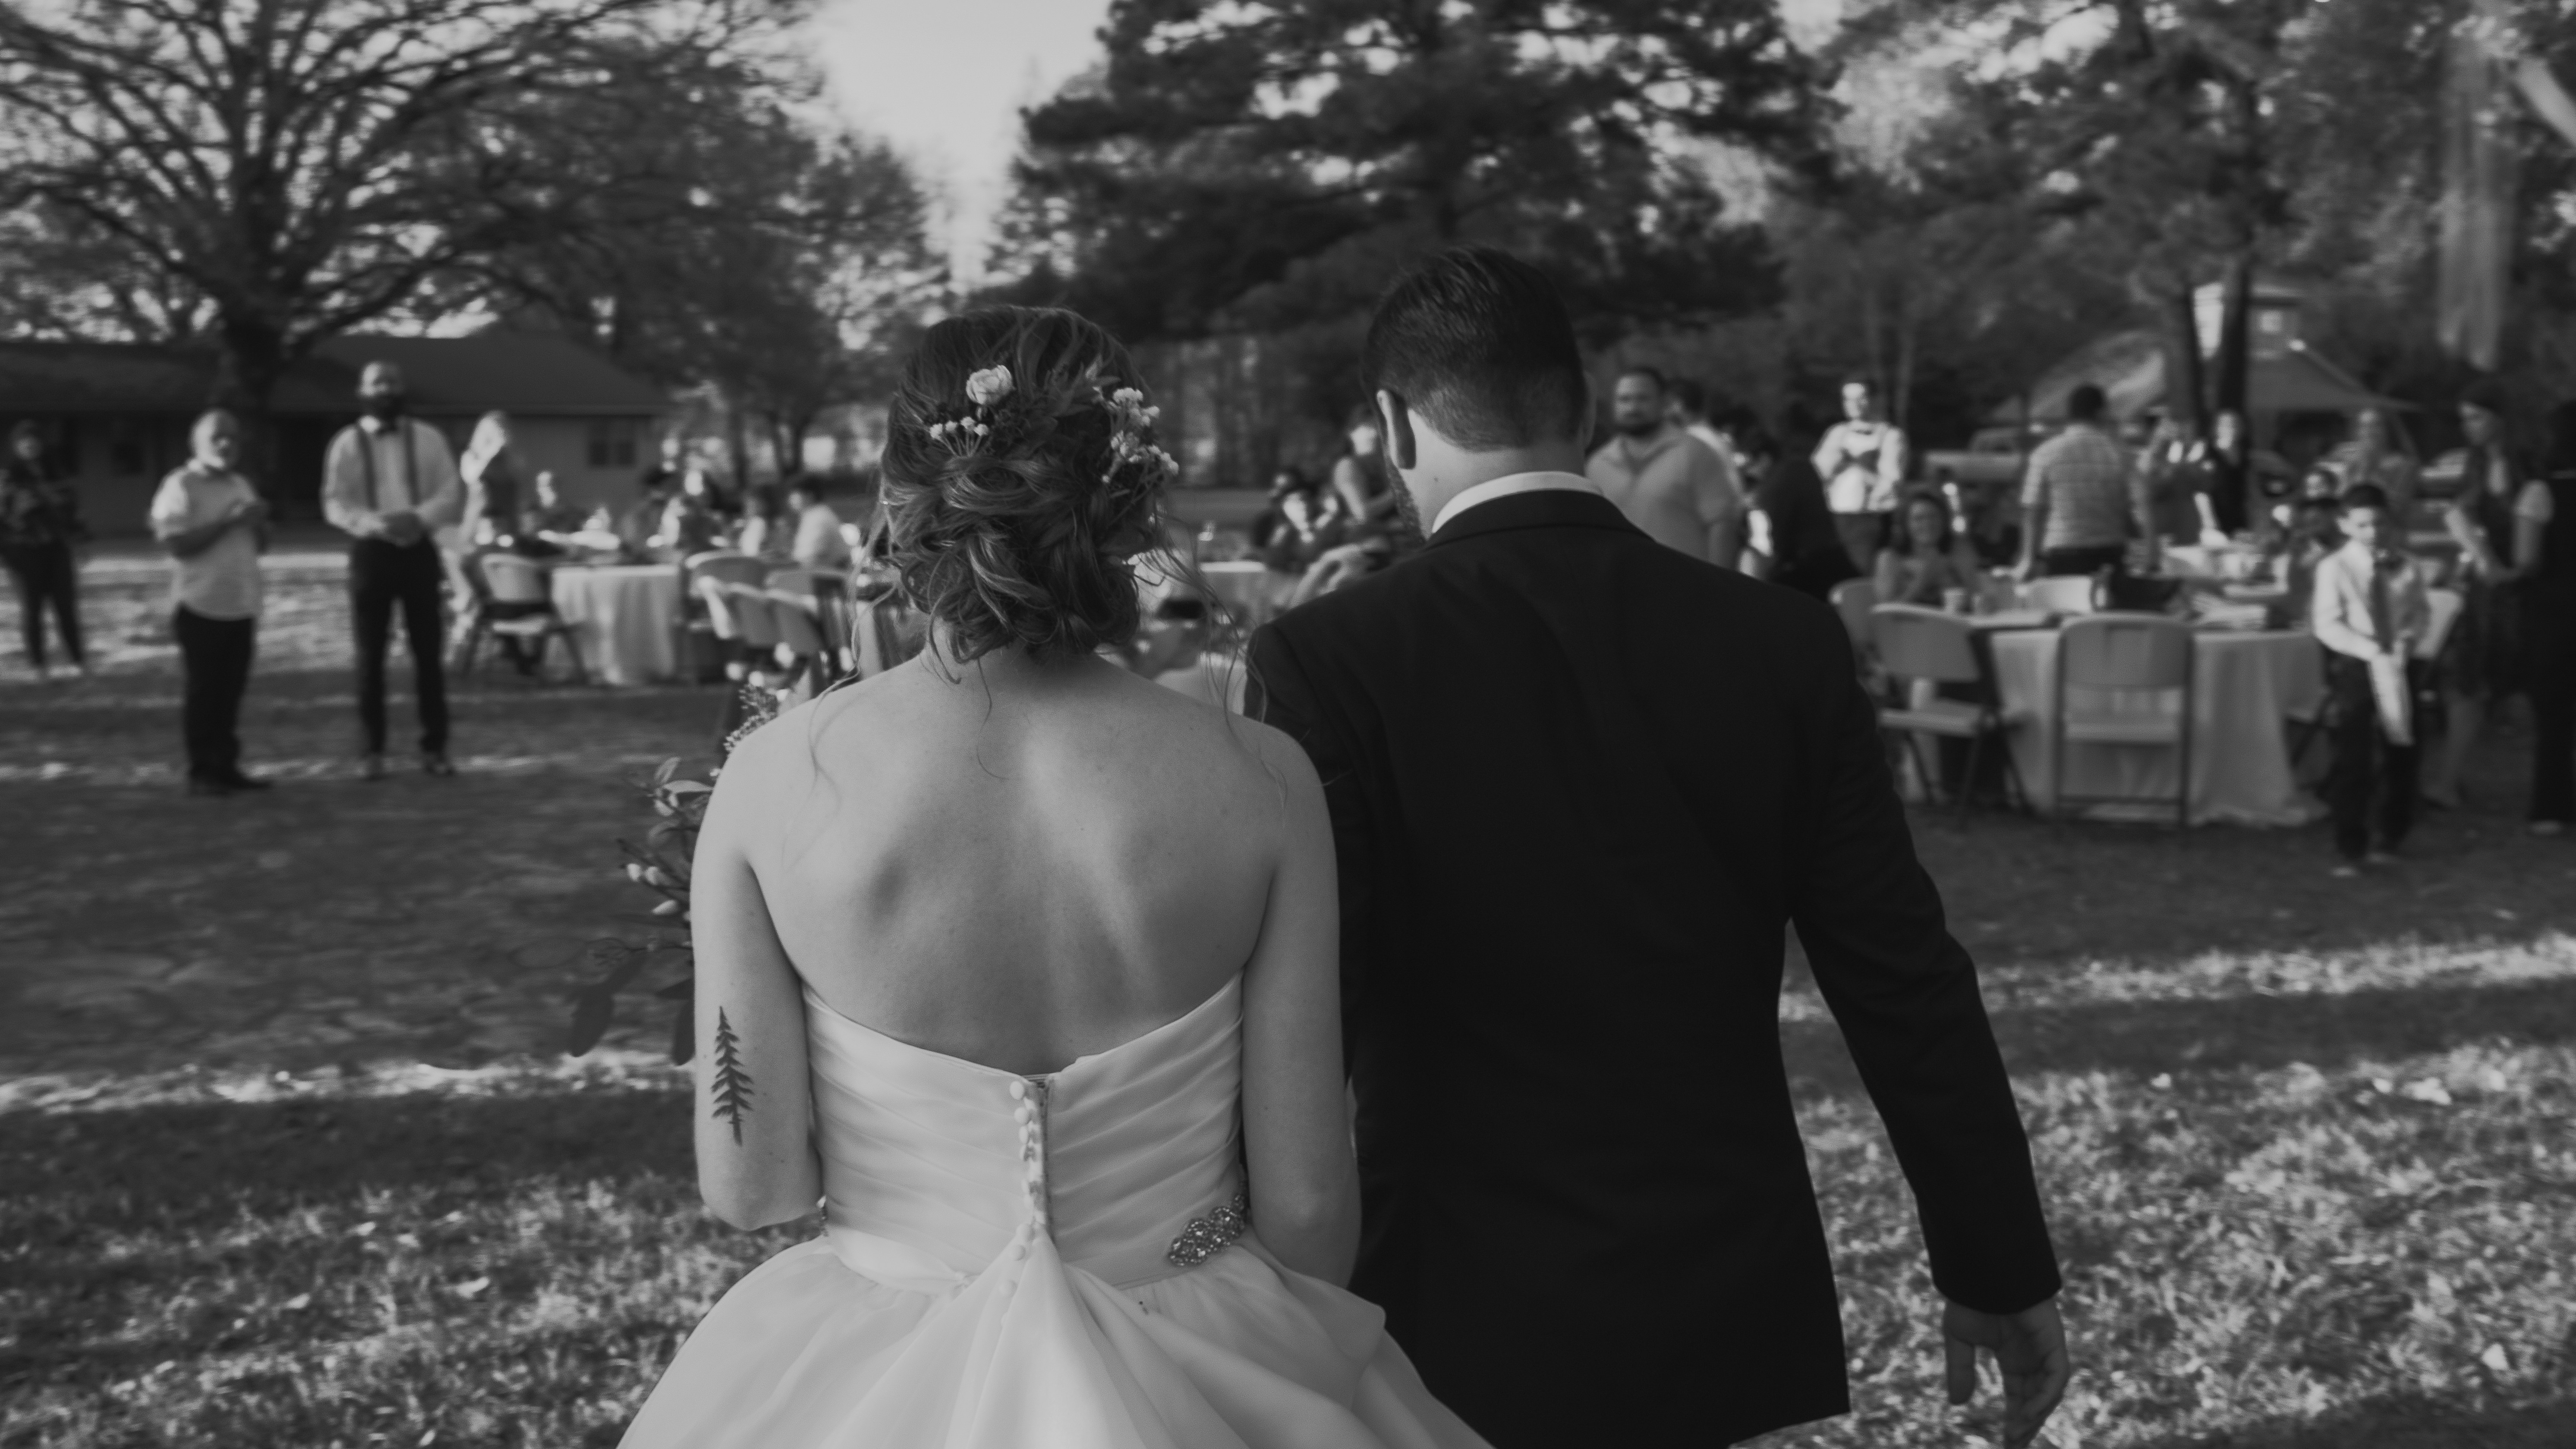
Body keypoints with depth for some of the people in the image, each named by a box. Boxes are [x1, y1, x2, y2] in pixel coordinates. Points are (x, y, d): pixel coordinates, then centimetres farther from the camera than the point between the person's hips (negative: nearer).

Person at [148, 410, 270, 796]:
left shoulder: (241, 485, 15)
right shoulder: (181, 486, -7)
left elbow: (261, 546, 18)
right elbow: (176, 544, -17)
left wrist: (258, 522, -3)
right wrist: (227, 521, -20)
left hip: (241, 606, 6)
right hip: (201, 606, -6)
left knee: (231, 692, 8)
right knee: (202, 691, -1)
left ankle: (227, 766, 14)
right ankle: (201, 772, 3)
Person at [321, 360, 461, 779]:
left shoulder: (428, 439, 4)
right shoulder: (347, 443, 1)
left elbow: (453, 494, 1)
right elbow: (335, 505, -4)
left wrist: (419, 517, -17)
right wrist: (374, 523, -21)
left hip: (419, 551, 1)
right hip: (371, 552, -1)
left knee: (427, 652, 2)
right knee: (371, 656, 3)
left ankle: (434, 749, 9)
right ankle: (373, 752, 10)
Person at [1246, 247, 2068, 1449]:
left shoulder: (1327, 661, -13)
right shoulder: (1784, 644, -4)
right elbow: (1908, 987, -1)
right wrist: (2000, 1268, 10)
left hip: (1474, 1318, -3)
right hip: (1730, 1303, 3)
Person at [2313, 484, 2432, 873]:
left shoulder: (2405, 567, 1)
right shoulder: (2334, 568, -8)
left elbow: (2421, 612, 6)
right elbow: (2328, 625, -13)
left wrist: (2408, 637, -15)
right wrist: (2372, 650, -22)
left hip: (2397, 666, 4)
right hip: (2354, 667, -3)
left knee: (2400, 755, 8)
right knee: (2354, 759, -6)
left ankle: (2387, 839, 24)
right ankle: (2350, 850, 0)